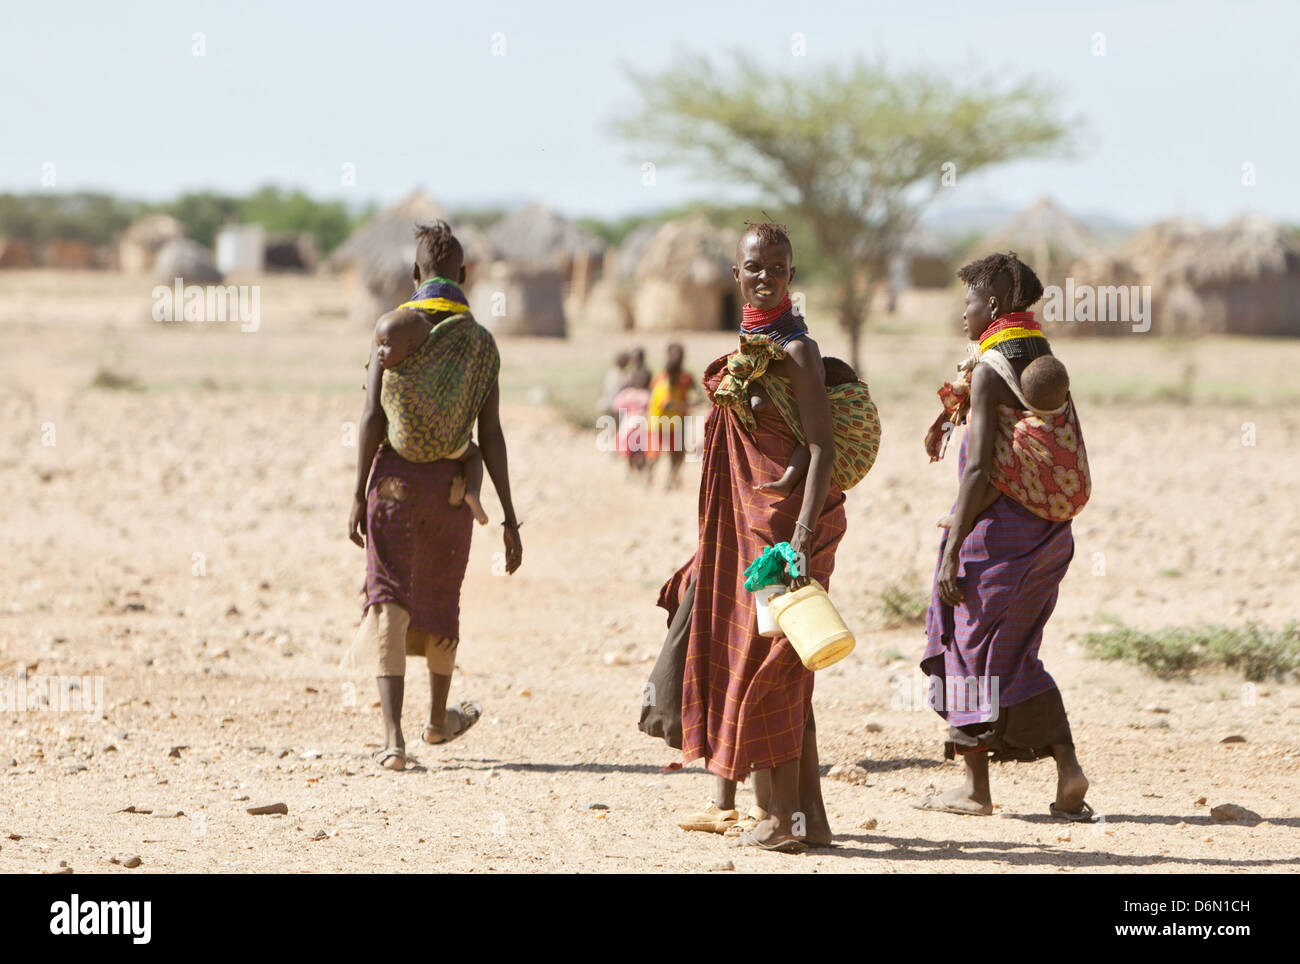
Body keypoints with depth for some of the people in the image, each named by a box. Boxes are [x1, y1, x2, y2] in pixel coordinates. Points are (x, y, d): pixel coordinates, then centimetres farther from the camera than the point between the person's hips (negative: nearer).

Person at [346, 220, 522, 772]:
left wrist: (359, 496, -3)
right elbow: (491, 438, -1)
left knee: (389, 601, -2)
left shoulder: (395, 326, -5)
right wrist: (509, 518, 2)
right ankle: (439, 719, 38)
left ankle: (393, 736, -16)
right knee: (441, 602, 19)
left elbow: (373, 418, -8)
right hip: (451, 481, 2)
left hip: (395, 475, -2)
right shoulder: (482, 343, 2)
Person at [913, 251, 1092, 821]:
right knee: (1016, 657, 16)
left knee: (973, 650, 5)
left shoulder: (989, 369, -14)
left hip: (996, 527, -8)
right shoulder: (1048, 366, 9)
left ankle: (974, 788, 11)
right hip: (1048, 533, 8)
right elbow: (1075, 458, 12)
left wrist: (952, 552, -18)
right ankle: (1066, 767, 3)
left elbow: (979, 469, -19)